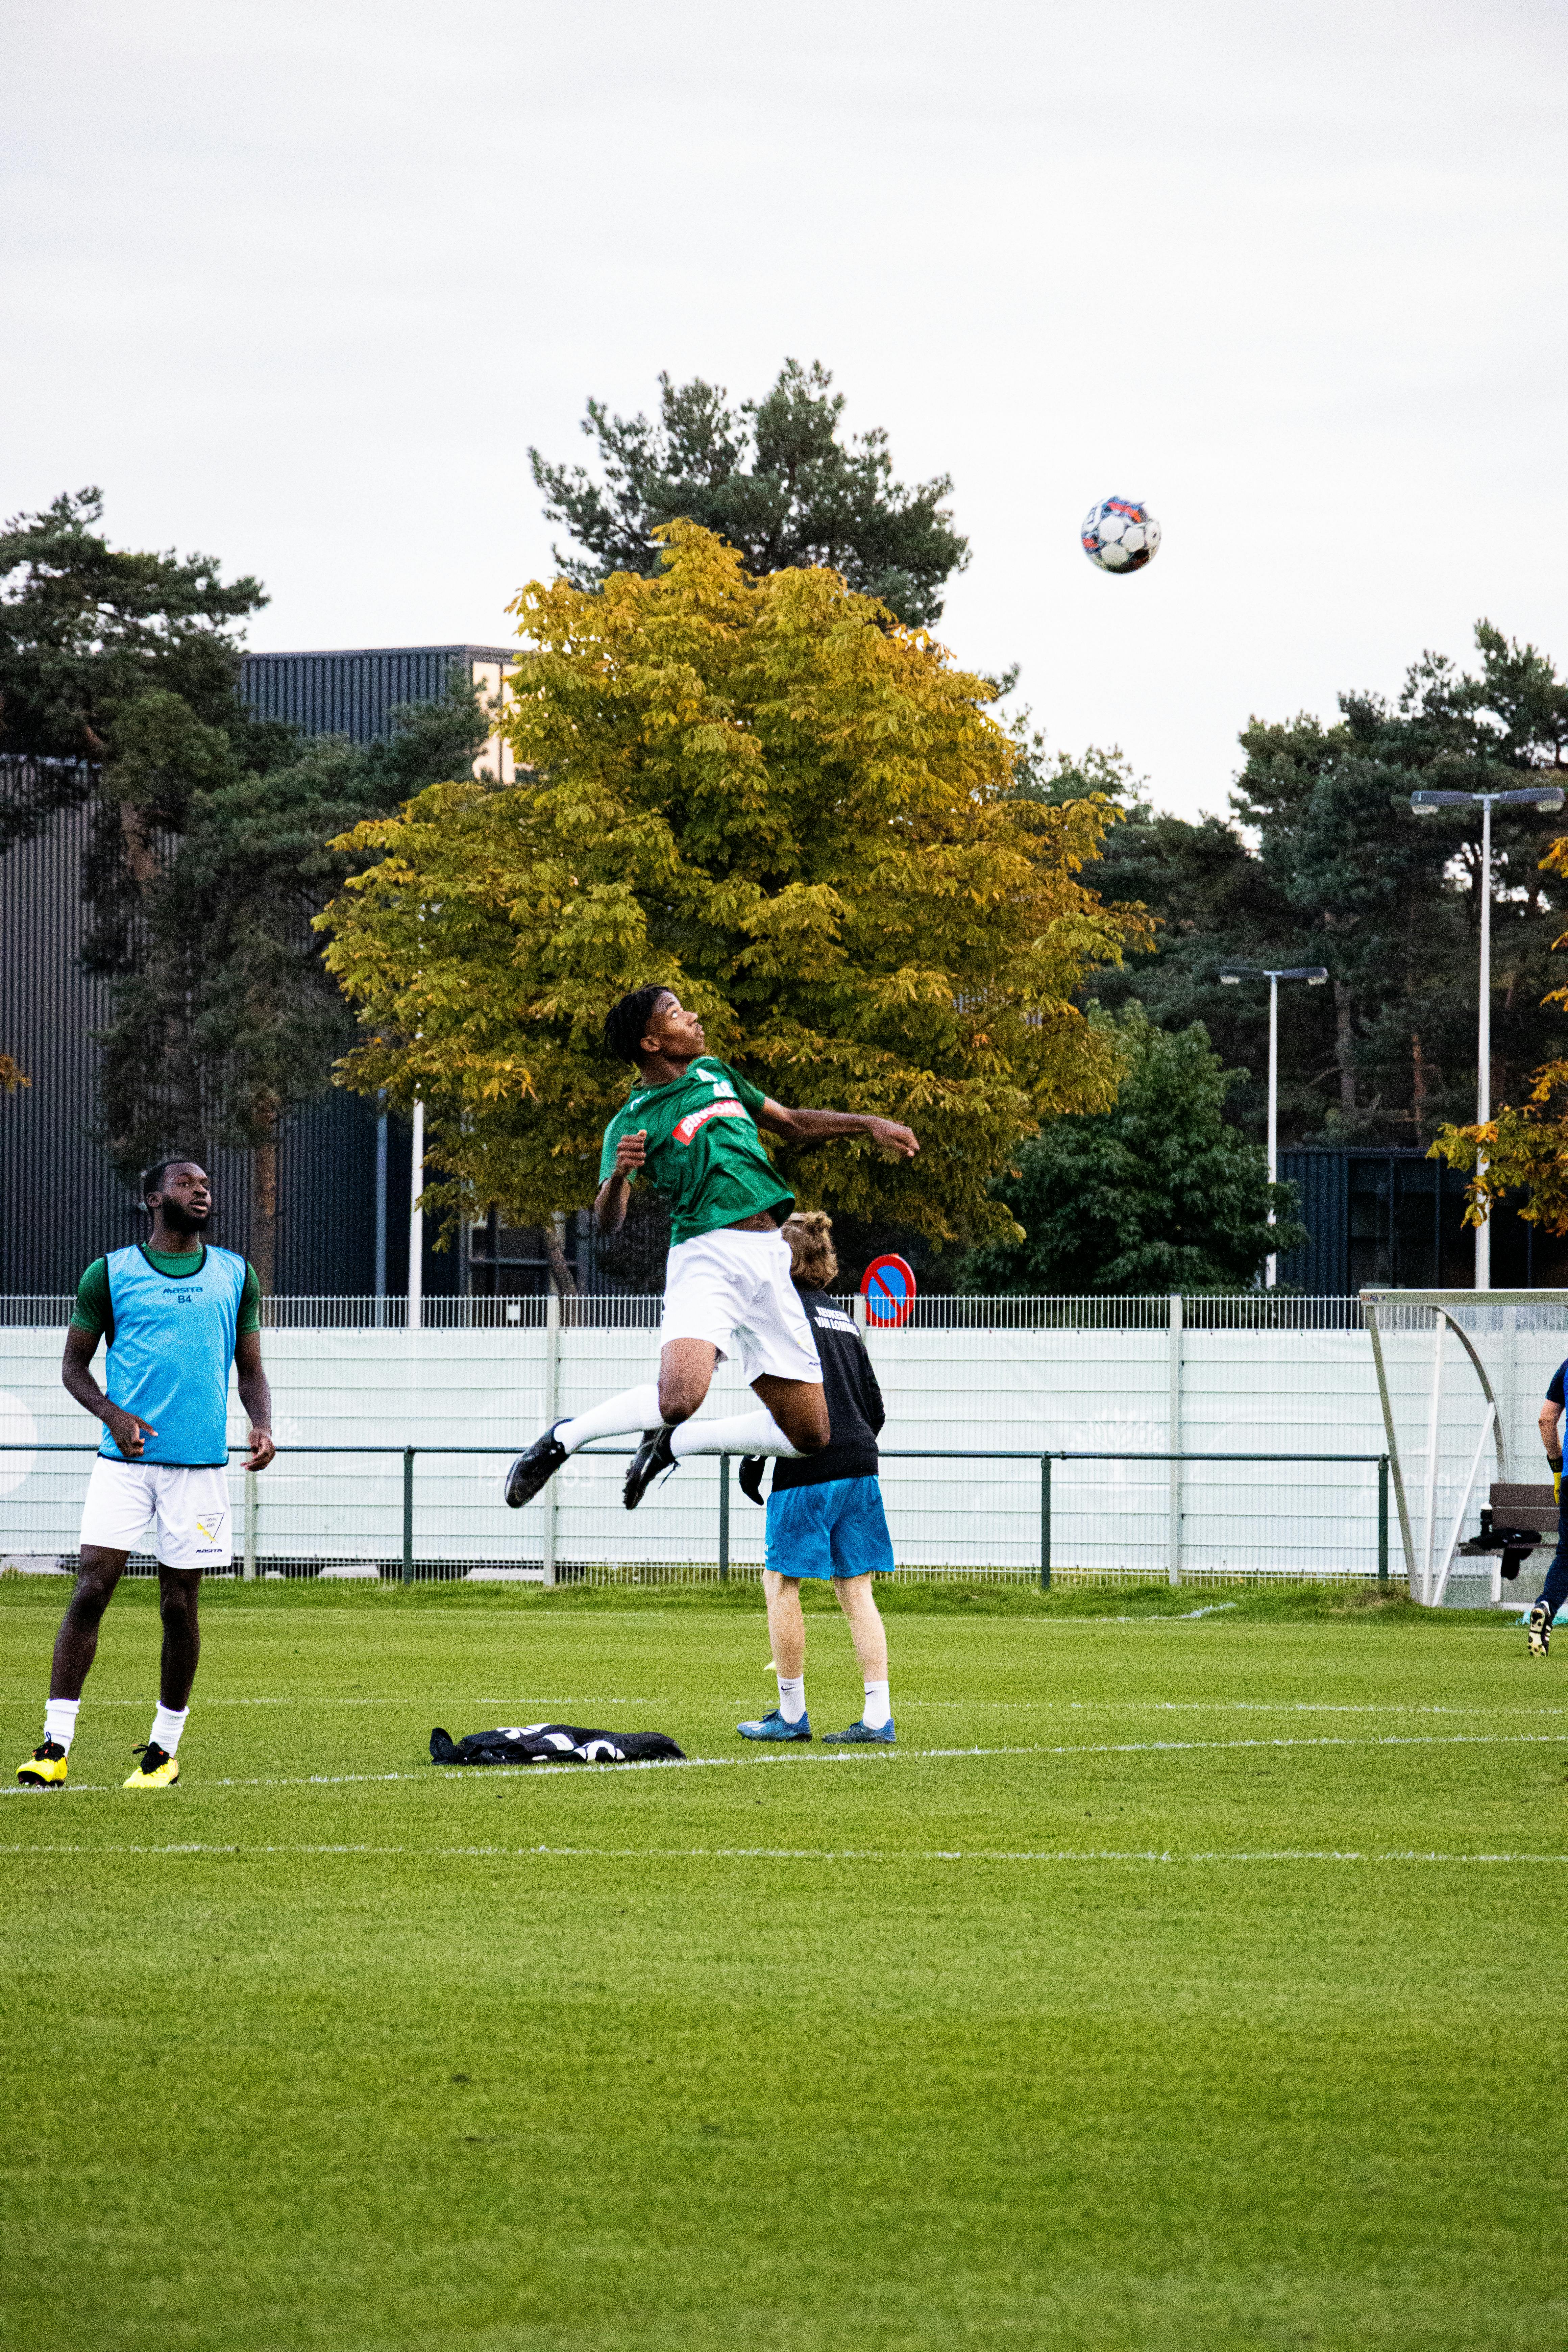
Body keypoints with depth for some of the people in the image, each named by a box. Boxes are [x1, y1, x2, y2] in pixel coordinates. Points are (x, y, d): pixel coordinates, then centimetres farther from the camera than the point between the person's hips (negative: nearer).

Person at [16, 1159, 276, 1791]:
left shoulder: (236, 1276, 11)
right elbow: (75, 1366, 8)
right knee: (91, 1590, -10)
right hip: (124, 1461, -2)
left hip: (201, 1463, 2)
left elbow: (251, 1370, 16)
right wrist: (114, 1415, -10)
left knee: (179, 1605, 4)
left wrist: (262, 1427, -4)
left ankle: (165, 1749, 17)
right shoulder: (110, 1275, 4)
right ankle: (55, 1745, -11)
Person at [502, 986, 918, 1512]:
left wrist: (870, 1124, 23)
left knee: (808, 1434, 2)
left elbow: (791, 1123, 32)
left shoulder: (714, 1074, 18)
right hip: (708, 1256, -6)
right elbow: (608, 1221, -9)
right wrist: (618, 1175, -30)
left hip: (770, 1262, 6)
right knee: (680, 1396, -32)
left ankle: (669, 1445, 19)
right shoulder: (634, 1123, 0)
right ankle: (564, 1438, -6)